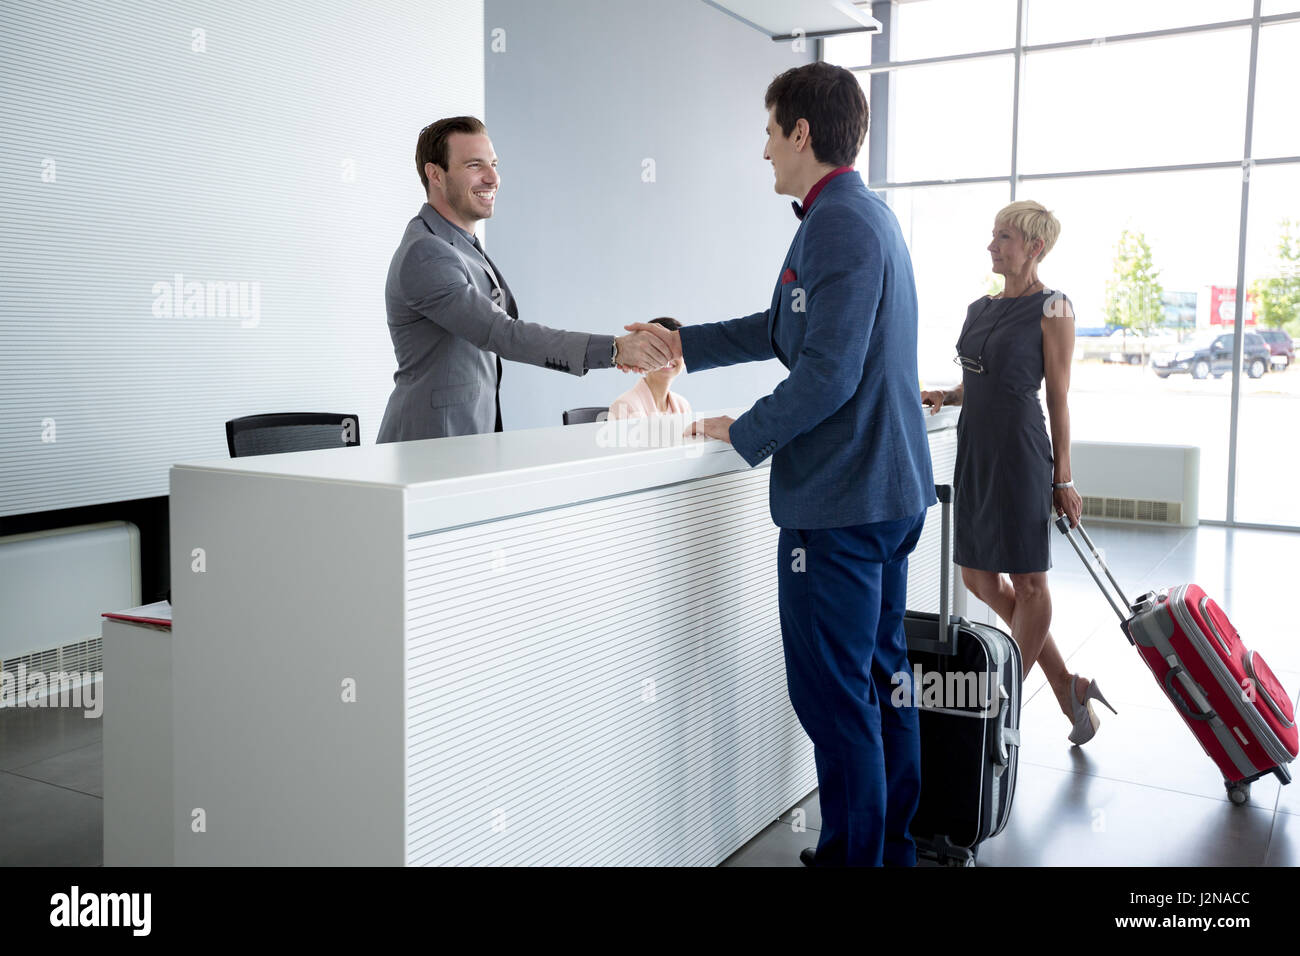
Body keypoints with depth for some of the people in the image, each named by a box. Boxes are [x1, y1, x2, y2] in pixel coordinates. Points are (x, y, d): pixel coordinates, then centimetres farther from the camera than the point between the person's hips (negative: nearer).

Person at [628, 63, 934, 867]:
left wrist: (744, 432, -9)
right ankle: (893, 843, 31)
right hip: (891, 487, 11)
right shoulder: (868, 215, 17)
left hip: (839, 499, -11)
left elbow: (827, 373, -23)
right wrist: (684, 344, 29)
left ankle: (853, 854, 11)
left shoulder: (838, 223, -16)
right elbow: (784, 327, 26)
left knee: (833, 696, -1)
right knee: (882, 677, 18)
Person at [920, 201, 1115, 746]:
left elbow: (1058, 398, -6)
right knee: (979, 578, 9)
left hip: (1020, 452, -8)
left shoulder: (1051, 308, -5)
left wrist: (1062, 478, -7)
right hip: (975, 450, 8)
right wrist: (944, 396, 3)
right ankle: (1066, 686, 21)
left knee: (1027, 581, 3)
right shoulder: (979, 308, 14)